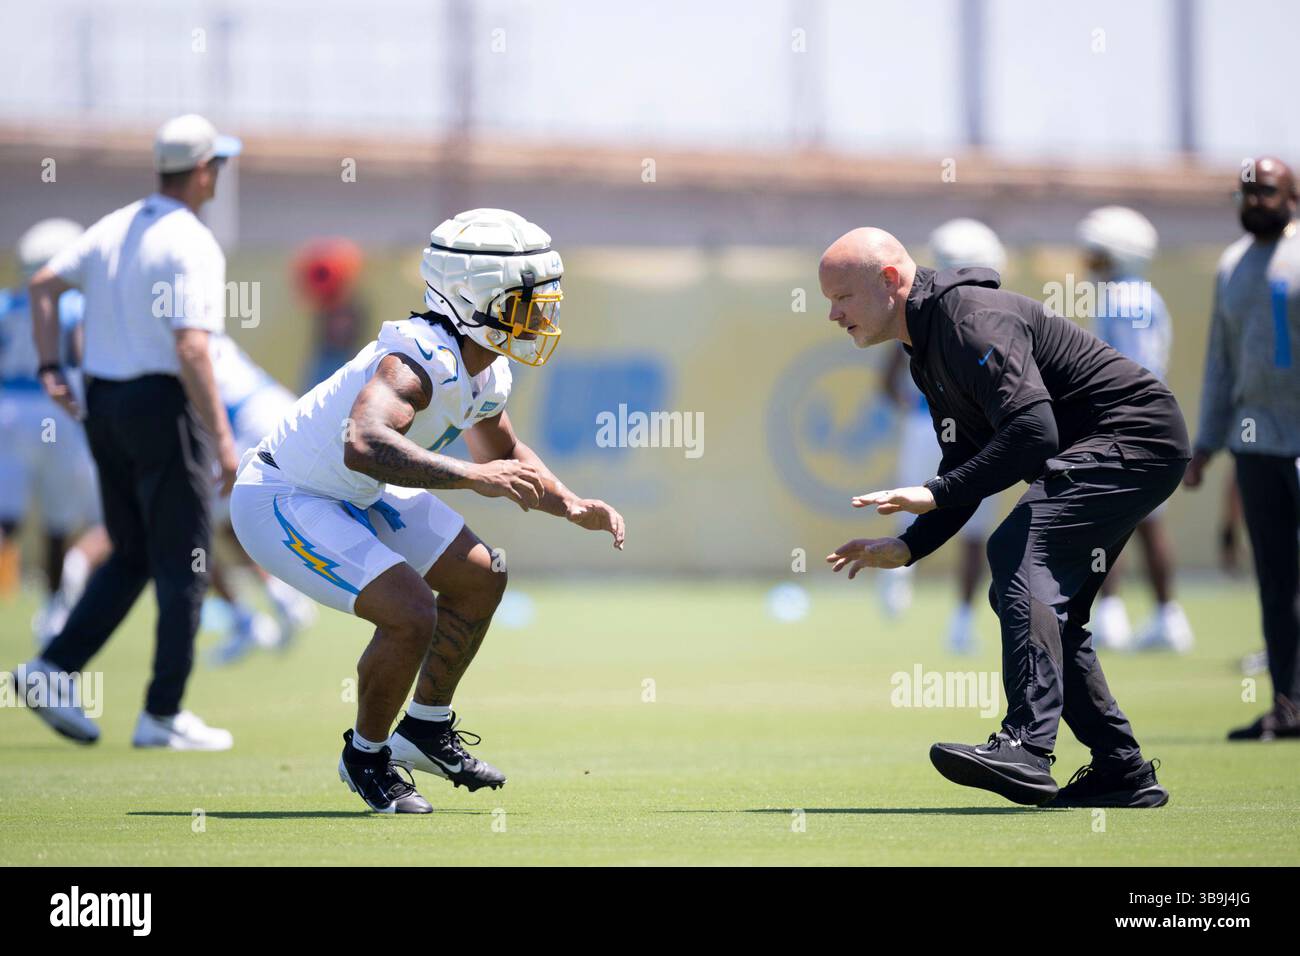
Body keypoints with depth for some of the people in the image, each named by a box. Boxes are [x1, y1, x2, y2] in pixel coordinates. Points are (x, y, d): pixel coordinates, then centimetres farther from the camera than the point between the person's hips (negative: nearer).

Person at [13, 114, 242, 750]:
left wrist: (50, 369, 9)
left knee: (131, 555, 17)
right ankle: (163, 716, 1)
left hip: (103, 405, 8)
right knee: (182, 566, 1)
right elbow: (190, 348, -22)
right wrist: (222, 438, -22)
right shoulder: (193, 245, -14)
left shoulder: (113, 227, 10)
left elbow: (42, 285, 10)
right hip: (164, 407, -8)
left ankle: (52, 669, 5)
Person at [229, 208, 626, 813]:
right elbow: (364, 445, -50)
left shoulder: (487, 371, -1)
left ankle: (426, 729, 28)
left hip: (354, 494, 10)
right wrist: (473, 476, -52)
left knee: (480, 579, 12)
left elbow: (502, 454, 20)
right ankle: (366, 757, 3)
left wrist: (572, 508, 7)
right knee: (411, 615, -22)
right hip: (282, 503, -10)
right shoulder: (420, 358, -32)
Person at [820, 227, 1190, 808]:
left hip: (1136, 439, -11)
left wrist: (933, 495, -28)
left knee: (1019, 551, -26)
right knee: (1032, 600, 11)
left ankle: (1026, 747, -36)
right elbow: (966, 467, 19)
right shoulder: (928, 351, 14)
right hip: (1094, 454, 11)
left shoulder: (973, 319, -20)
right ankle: (1123, 771, 15)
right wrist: (906, 548, 6)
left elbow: (1032, 431, -31)